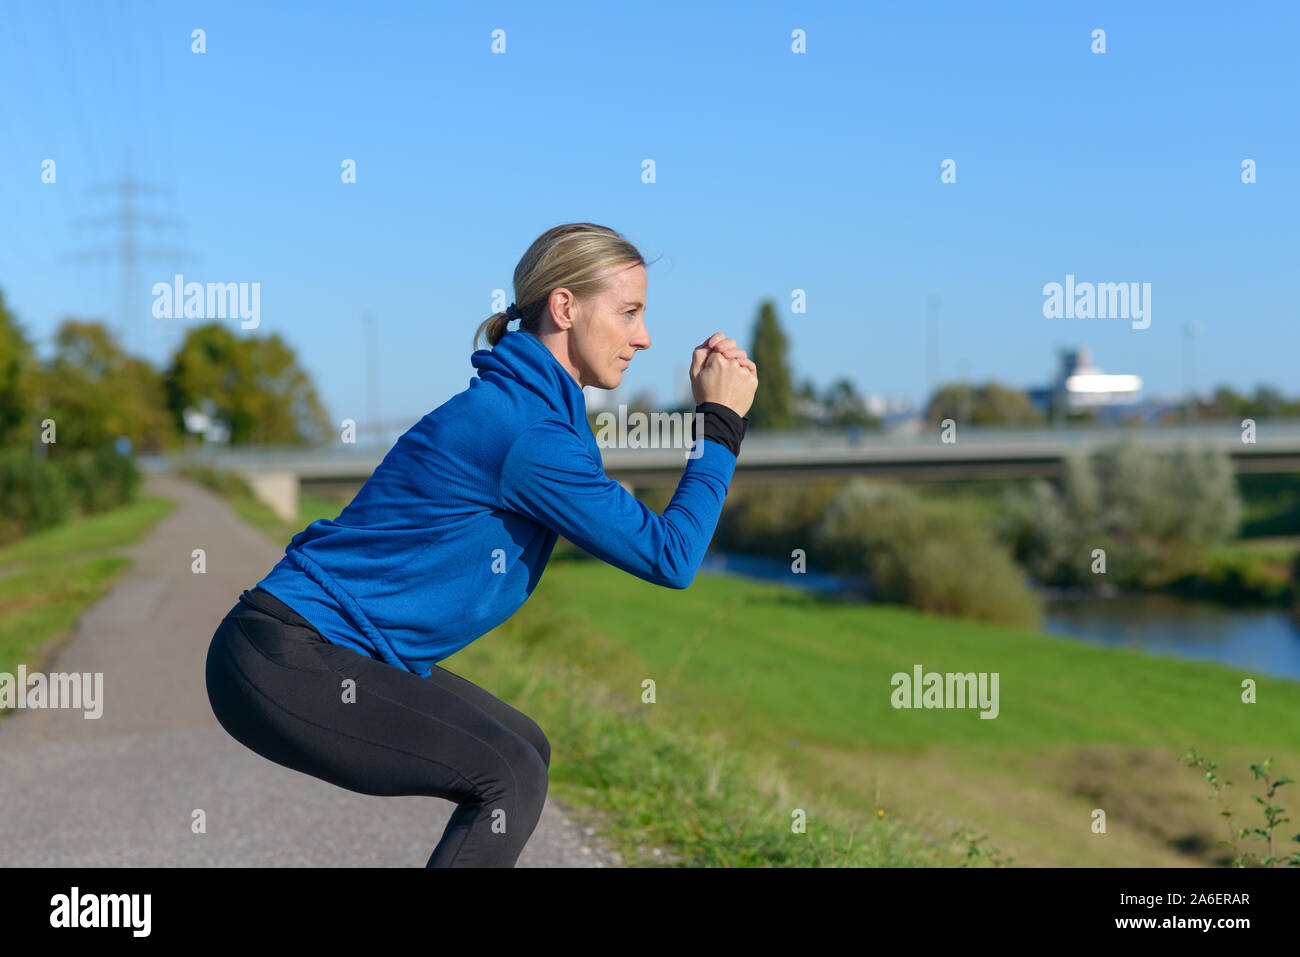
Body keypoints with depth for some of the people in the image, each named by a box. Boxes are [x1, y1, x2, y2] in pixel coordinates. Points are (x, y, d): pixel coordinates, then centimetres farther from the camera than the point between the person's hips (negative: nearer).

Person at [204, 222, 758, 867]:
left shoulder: (525, 408, 12)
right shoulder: (525, 434, -19)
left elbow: (630, 529, 16)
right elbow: (670, 557, -13)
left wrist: (713, 415, 9)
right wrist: (721, 426, -5)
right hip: (280, 664, -11)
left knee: (522, 751, 14)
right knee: (508, 775, -16)